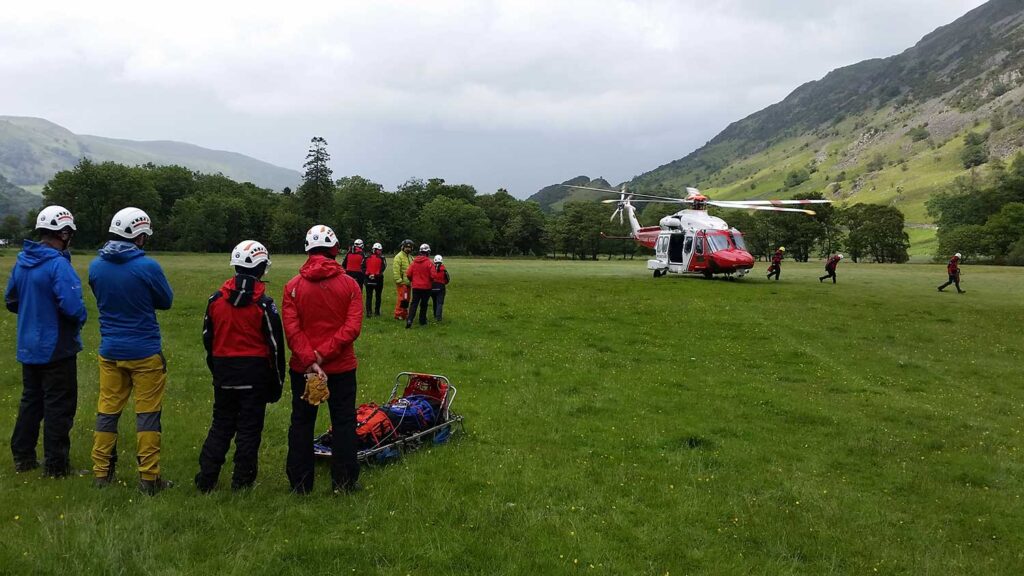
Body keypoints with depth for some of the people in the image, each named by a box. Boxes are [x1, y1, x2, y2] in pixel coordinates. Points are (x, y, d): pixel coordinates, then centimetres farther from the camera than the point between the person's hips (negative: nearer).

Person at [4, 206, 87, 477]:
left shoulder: (22, 261, 5)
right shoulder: (59, 265, -21)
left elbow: (11, 301, 14)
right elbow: (72, 307, -28)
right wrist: (80, 319, -7)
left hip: (29, 347, 8)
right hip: (57, 349, -8)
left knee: (31, 401, 19)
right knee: (59, 405, 2)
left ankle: (22, 457, 27)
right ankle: (56, 465, 8)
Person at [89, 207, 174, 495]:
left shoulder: (96, 266, -2)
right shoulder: (147, 266, -17)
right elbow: (166, 301, -2)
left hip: (110, 351, 5)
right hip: (145, 352, -4)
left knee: (107, 411, 14)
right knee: (147, 414, 4)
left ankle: (101, 472, 21)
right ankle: (149, 478, 8)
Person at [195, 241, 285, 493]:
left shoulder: (216, 299, 2)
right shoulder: (264, 304, -11)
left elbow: (208, 338, 10)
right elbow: (275, 344, -8)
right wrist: (277, 381, 1)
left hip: (224, 371, 4)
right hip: (255, 372, -4)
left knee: (221, 425, 15)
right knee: (249, 428, 5)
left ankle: (205, 479, 14)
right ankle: (242, 481, 10)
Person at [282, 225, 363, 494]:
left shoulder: (293, 286, -4)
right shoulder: (349, 285, -5)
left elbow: (291, 330, -13)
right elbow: (352, 327, -13)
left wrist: (310, 361, -16)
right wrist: (323, 354, -14)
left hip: (302, 369, 1)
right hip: (342, 368, -1)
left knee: (301, 423, 12)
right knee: (344, 422, 10)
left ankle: (300, 483, 17)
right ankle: (344, 481, 13)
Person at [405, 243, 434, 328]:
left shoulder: (414, 262, -2)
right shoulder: (429, 262, -13)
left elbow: (408, 274, -2)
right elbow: (433, 276, -15)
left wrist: (412, 281, 17)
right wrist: (431, 283, 7)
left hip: (415, 287, 2)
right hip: (426, 287, -2)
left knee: (414, 303, 3)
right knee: (424, 304, 12)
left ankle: (409, 320, -14)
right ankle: (422, 320, 21)